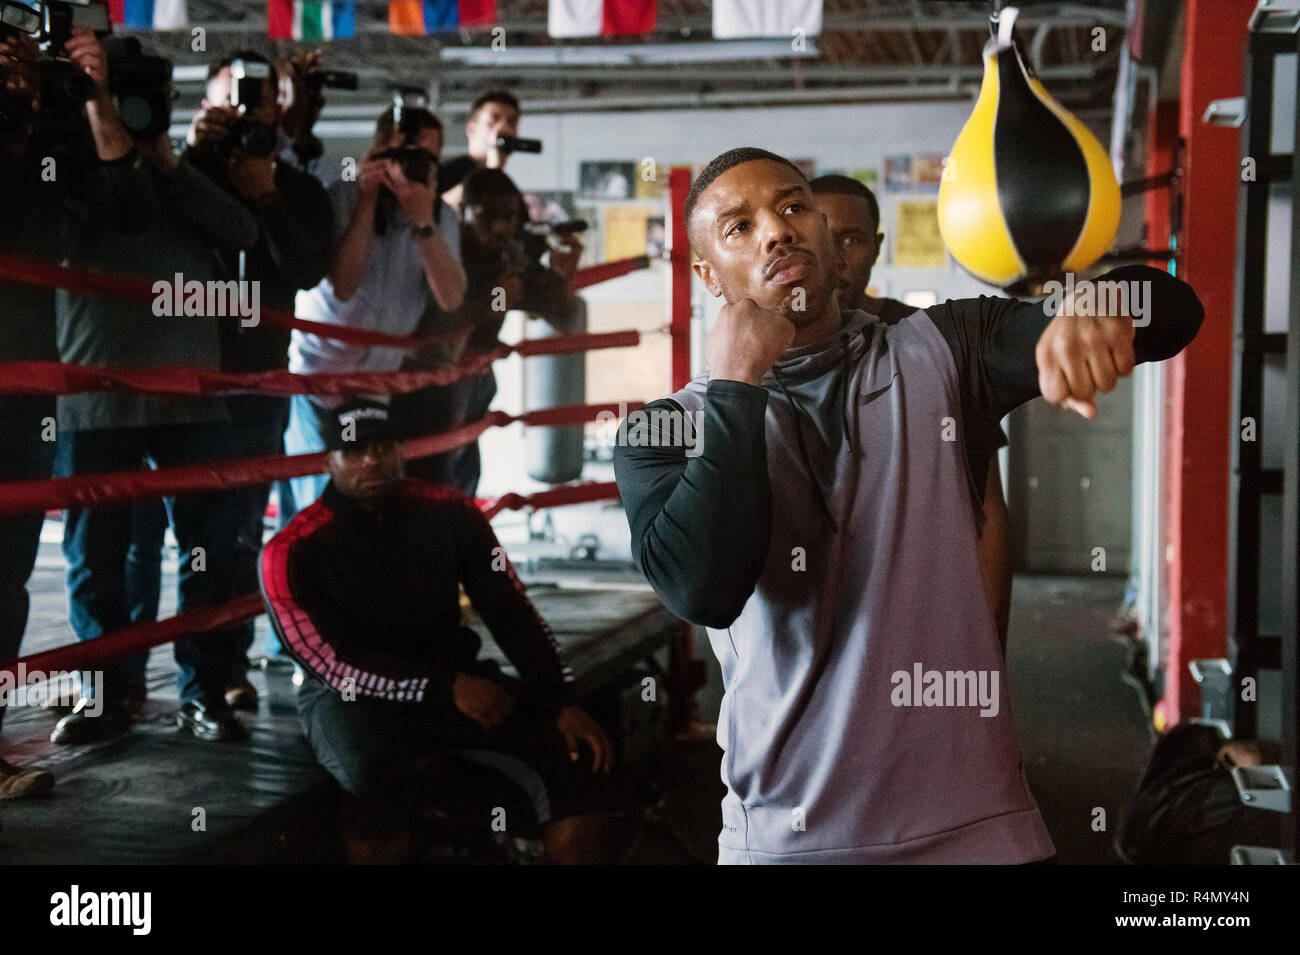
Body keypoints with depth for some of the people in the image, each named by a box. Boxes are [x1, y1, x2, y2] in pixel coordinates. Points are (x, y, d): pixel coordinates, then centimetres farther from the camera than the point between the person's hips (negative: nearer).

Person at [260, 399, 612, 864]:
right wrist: (447, 688, -24)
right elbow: (334, 664, -15)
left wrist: (561, 702, -13)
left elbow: (512, 614, -1)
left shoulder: (451, 514, -3)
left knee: (572, 740, -17)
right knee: (375, 768, -38)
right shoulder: (291, 552, -13)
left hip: (451, 676, 4)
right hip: (350, 694, -3)